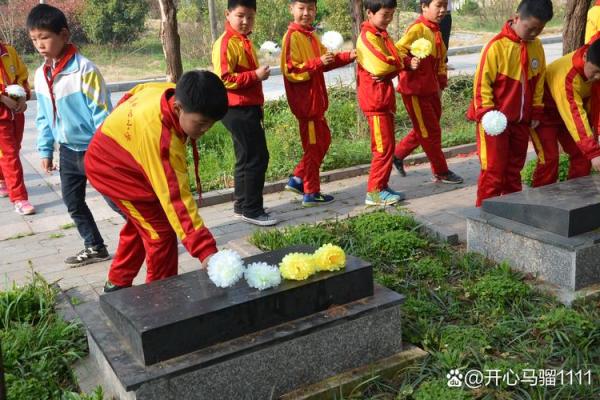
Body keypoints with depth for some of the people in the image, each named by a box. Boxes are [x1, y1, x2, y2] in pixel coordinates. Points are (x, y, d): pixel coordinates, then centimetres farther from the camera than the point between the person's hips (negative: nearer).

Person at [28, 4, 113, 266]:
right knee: (73, 203, 15)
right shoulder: (40, 75, 3)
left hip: (93, 149, -8)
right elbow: (43, 117, 13)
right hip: (68, 151, 8)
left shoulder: (84, 70, -20)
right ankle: (95, 248, 31)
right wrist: (45, 150, 13)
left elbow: (102, 114, -18)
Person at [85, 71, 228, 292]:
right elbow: (176, 197, -45)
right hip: (112, 168, -9)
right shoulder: (159, 138, -41)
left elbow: (132, 94, 5)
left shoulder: (171, 92, -16)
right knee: (160, 232, -8)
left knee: (139, 223, 23)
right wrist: (205, 251, -48)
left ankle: (117, 284, 38)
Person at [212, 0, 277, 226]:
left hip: (247, 108, 10)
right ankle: (251, 209, -1)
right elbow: (224, 79, -23)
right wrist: (256, 75, -21)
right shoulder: (226, 43, -14)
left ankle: (243, 205, 25)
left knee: (247, 158, 15)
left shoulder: (244, 41, 16)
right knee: (256, 158, -8)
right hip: (238, 110, -10)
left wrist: (259, 74, 13)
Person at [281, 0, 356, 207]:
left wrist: (348, 56, -2)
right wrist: (318, 63, -28)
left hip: (315, 99, 9)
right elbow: (291, 71, -22)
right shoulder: (292, 37, -15)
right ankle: (311, 193, 11)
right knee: (314, 145, -1)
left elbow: (326, 60, 12)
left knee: (323, 140, 17)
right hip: (305, 101, -9)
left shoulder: (311, 36, 13)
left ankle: (297, 180, 24)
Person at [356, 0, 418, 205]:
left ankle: (382, 186, 20)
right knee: (384, 146, -6)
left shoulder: (382, 35, 16)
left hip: (385, 99, 9)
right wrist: (403, 63, -6)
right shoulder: (368, 36, -14)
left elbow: (393, 62, 11)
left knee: (388, 145, 12)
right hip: (375, 100, -9)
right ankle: (375, 192, 1)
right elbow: (380, 65, -24)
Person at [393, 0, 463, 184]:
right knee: (431, 131, 2)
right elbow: (398, 51, -26)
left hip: (430, 89, 9)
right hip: (415, 90, -9)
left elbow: (440, 60, 21)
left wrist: (441, 84, 16)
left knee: (423, 129, 18)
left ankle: (397, 154, 32)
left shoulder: (435, 31, 12)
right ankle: (441, 172, 14)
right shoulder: (417, 29, -15)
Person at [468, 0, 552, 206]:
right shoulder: (497, 46, -15)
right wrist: (486, 114, -18)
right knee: (493, 169, -2)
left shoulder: (536, 46, 3)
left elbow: (539, 81, 13)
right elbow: (482, 83, -14)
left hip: (521, 121, 6)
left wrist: (536, 112, 12)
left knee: (514, 168, 14)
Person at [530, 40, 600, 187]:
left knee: (582, 155, 0)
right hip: (545, 114, -7)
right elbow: (575, 117, -42)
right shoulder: (566, 77, -39)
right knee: (549, 159, -15)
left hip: (567, 113, 7)